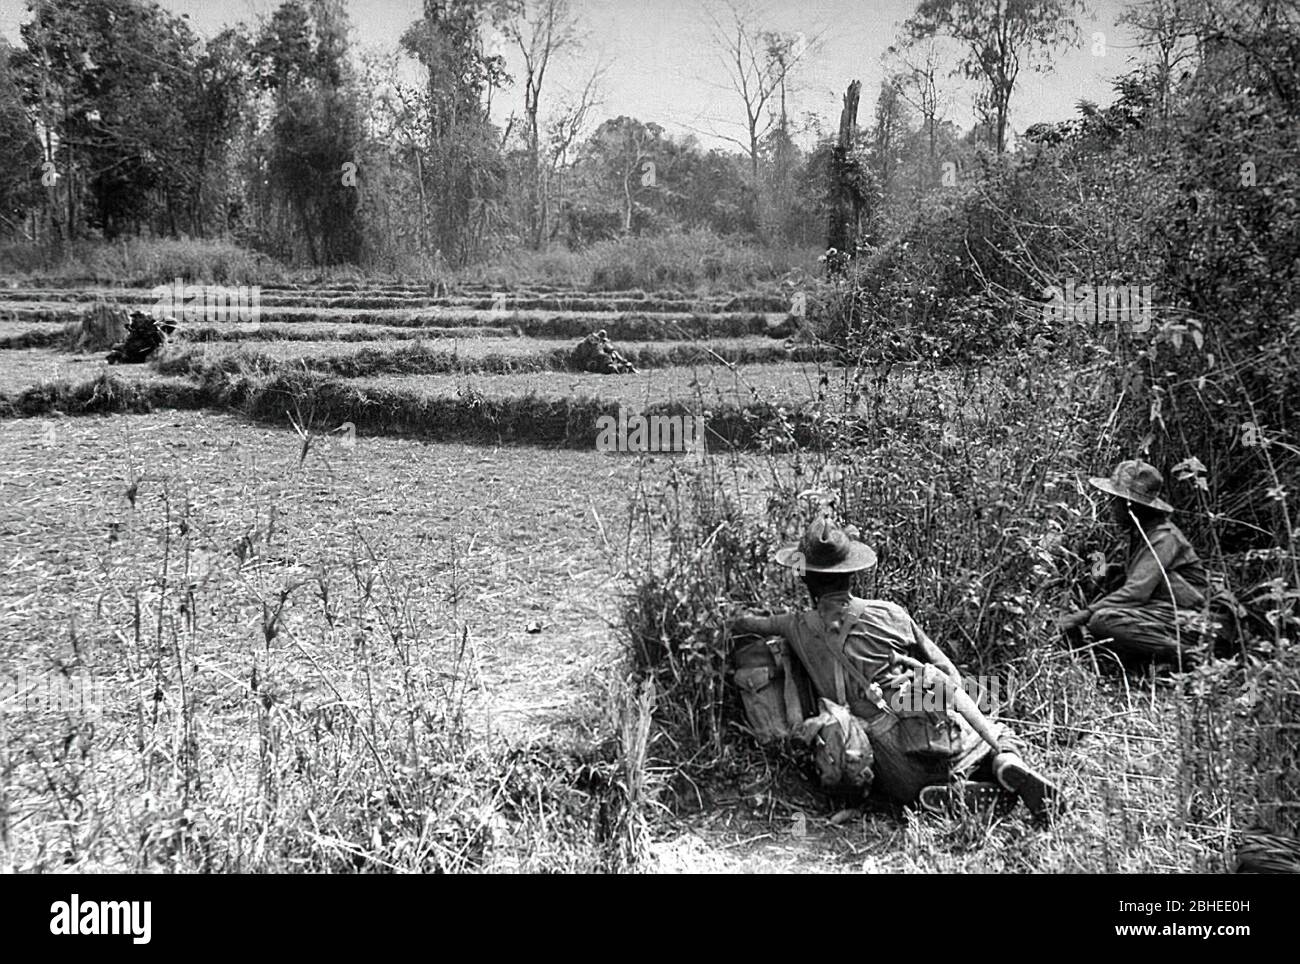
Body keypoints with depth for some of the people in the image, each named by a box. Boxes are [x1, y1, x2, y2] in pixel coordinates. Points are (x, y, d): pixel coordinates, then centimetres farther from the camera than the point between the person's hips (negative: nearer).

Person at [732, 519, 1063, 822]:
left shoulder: (800, 630, 5)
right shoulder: (888, 613, 6)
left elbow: (744, 624, 26)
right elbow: (950, 676, 8)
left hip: (897, 764, -2)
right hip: (943, 733, 2)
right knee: (1001, 737, 30)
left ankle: (941, 792, -1)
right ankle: (1010, 769, -5)